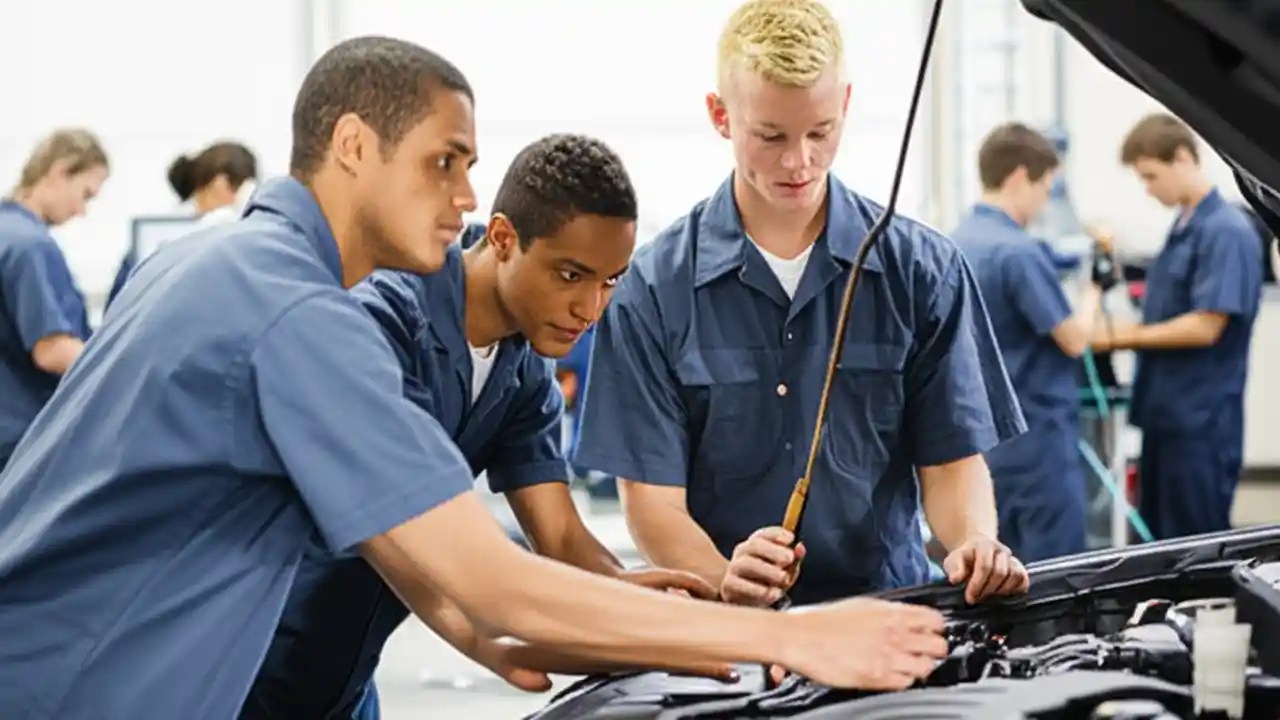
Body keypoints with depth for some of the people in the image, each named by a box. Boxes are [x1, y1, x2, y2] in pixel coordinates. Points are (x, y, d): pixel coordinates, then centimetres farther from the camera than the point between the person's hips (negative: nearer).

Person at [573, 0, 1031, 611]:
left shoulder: (923, 270, 7)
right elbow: (651, 497, -2)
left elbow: (952, 458, 8)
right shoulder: (654, 289, 1)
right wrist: (725, 577, -21)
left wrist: (974, 542, -14)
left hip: (887, 611, 1)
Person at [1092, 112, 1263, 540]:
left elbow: (1205, 326, -20)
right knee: (1157, 542, 14)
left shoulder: (1226, 232, -15)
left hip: (1201, 423, -9)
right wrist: (1120, 333, 4)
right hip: (1165, 416, 9)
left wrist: (1126, 336, -10)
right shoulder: (1181, 228, 13)